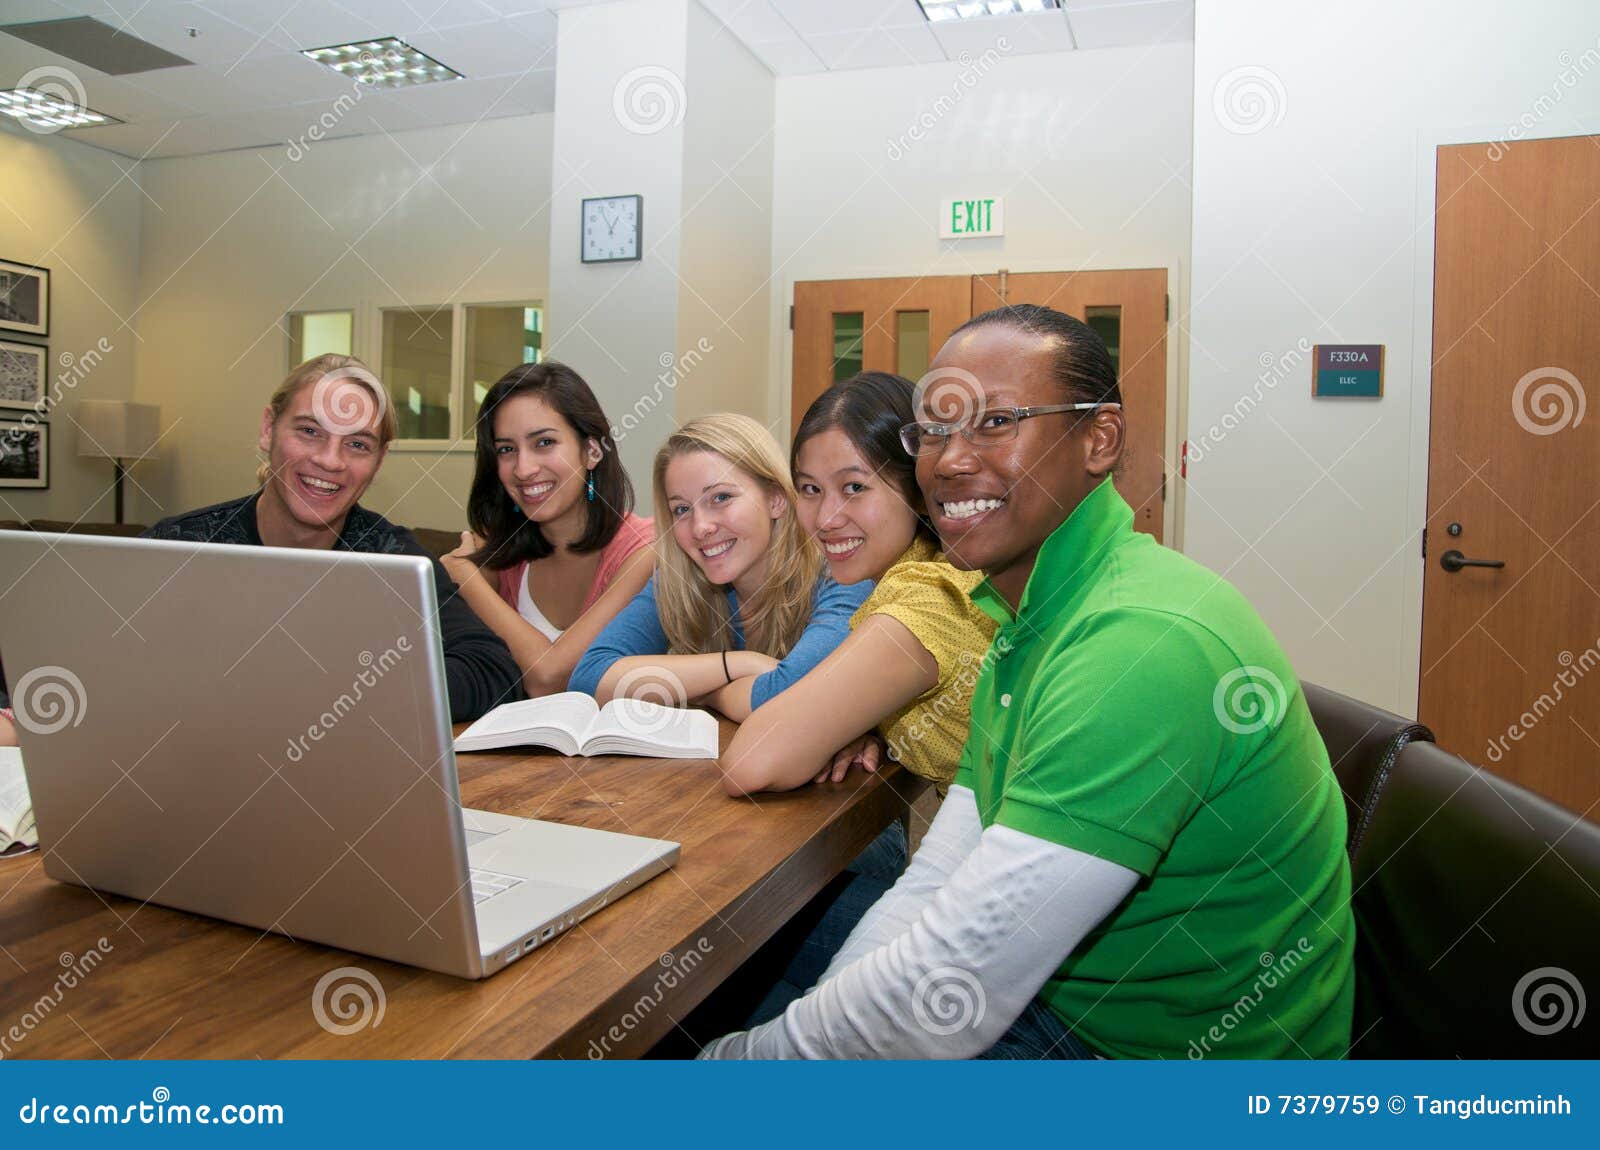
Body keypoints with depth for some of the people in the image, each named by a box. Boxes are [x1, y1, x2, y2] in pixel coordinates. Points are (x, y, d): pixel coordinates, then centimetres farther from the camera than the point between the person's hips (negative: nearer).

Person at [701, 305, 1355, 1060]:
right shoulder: (1026, 627, 5)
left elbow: (942, 1005, -28)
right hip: (1057, 1006, 7)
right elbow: (933, 891, 3)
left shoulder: (1141, 644, -28)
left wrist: (748, 1054, -14)